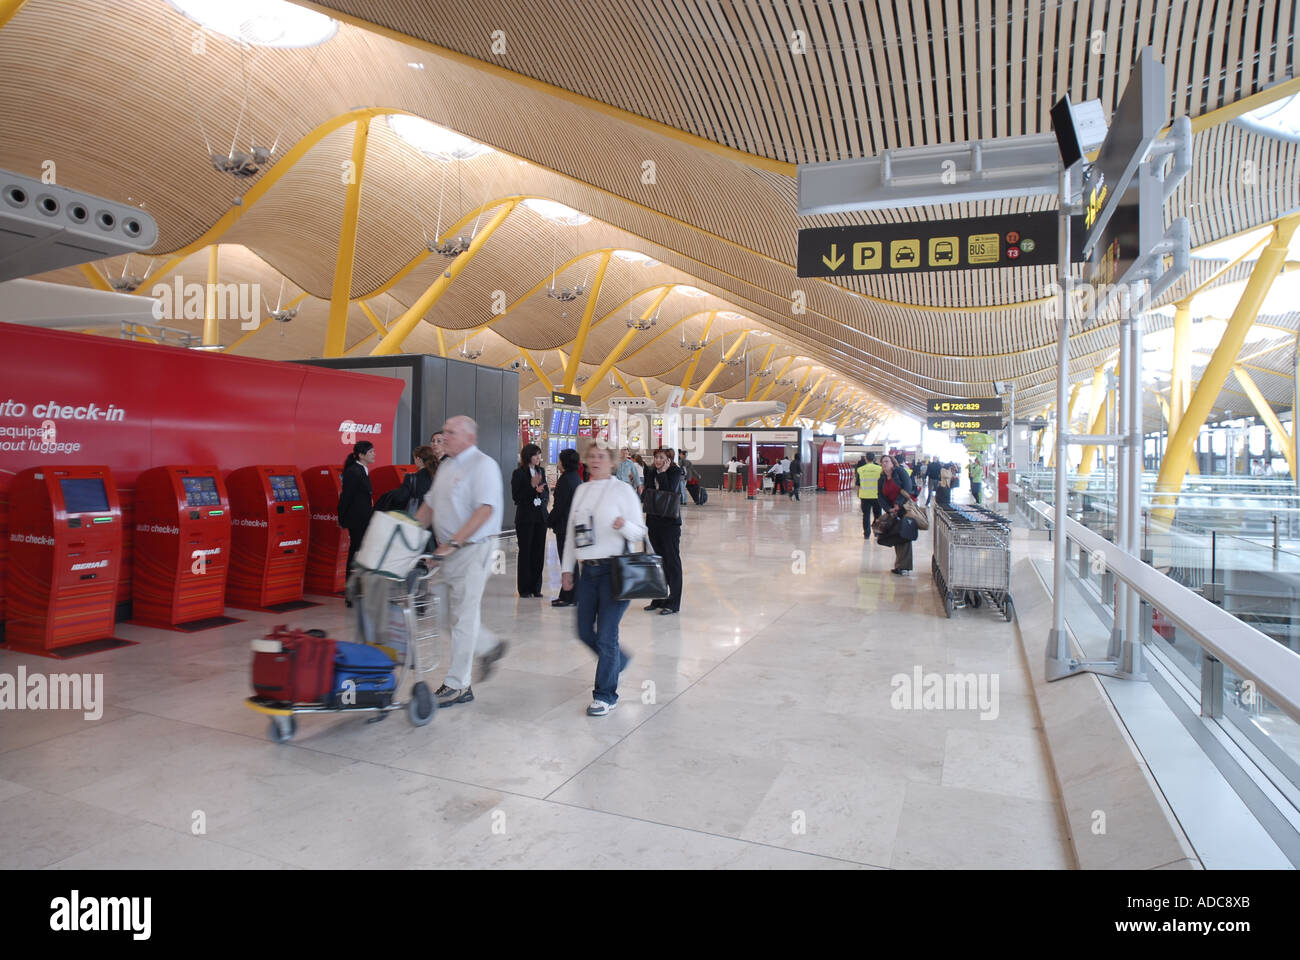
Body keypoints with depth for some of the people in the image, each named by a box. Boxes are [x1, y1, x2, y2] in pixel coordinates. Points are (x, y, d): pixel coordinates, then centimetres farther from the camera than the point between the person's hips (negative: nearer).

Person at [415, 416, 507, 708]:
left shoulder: (483, 465, -12)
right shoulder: (446, 466, 15)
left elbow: (485, 510, -22)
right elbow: (431, 504, 22)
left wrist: (454, 542, -26)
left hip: (473, 549, -8)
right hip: (451, 551, 8)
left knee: (463, 616, -3)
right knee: (456, 614, 13)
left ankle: (457, 686, 5)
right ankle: (490, 647, 35)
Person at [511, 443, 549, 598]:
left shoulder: (541, 471, 11)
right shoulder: (518, 473, -5)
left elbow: (547, 493, 12)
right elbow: (516, 496, -10)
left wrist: (541, 492, -10)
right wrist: (532, 486, -18)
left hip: (540, 516, 5)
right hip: (525, 517, -5)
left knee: (539, 552, 5)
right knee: (525, 552, 0)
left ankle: (536, 587, 13)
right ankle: (524, 589, 8)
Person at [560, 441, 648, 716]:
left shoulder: (622, 489, -2)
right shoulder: (581, 491, 13)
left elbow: (640, 531, -3)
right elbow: (571, 531, 17)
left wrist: (624, 525, -25)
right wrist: (567, 568, 14)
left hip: (615, 569, -6)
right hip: (587, 570, 6)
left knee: (606, 635, -5)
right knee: (585, 632, 10)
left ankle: (606, 695, 11)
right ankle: (618, 661, 39)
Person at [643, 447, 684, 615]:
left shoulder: (675, 472, -8)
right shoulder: (652, 473, 9)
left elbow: (669, 491, -22)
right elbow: (646, 494, 12)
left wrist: (663, 472, -17)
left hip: (670, 522, -6)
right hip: (654, 521, 6)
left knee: (672, 561, -1)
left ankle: (673, 603, 5)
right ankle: (659, 598, 25)